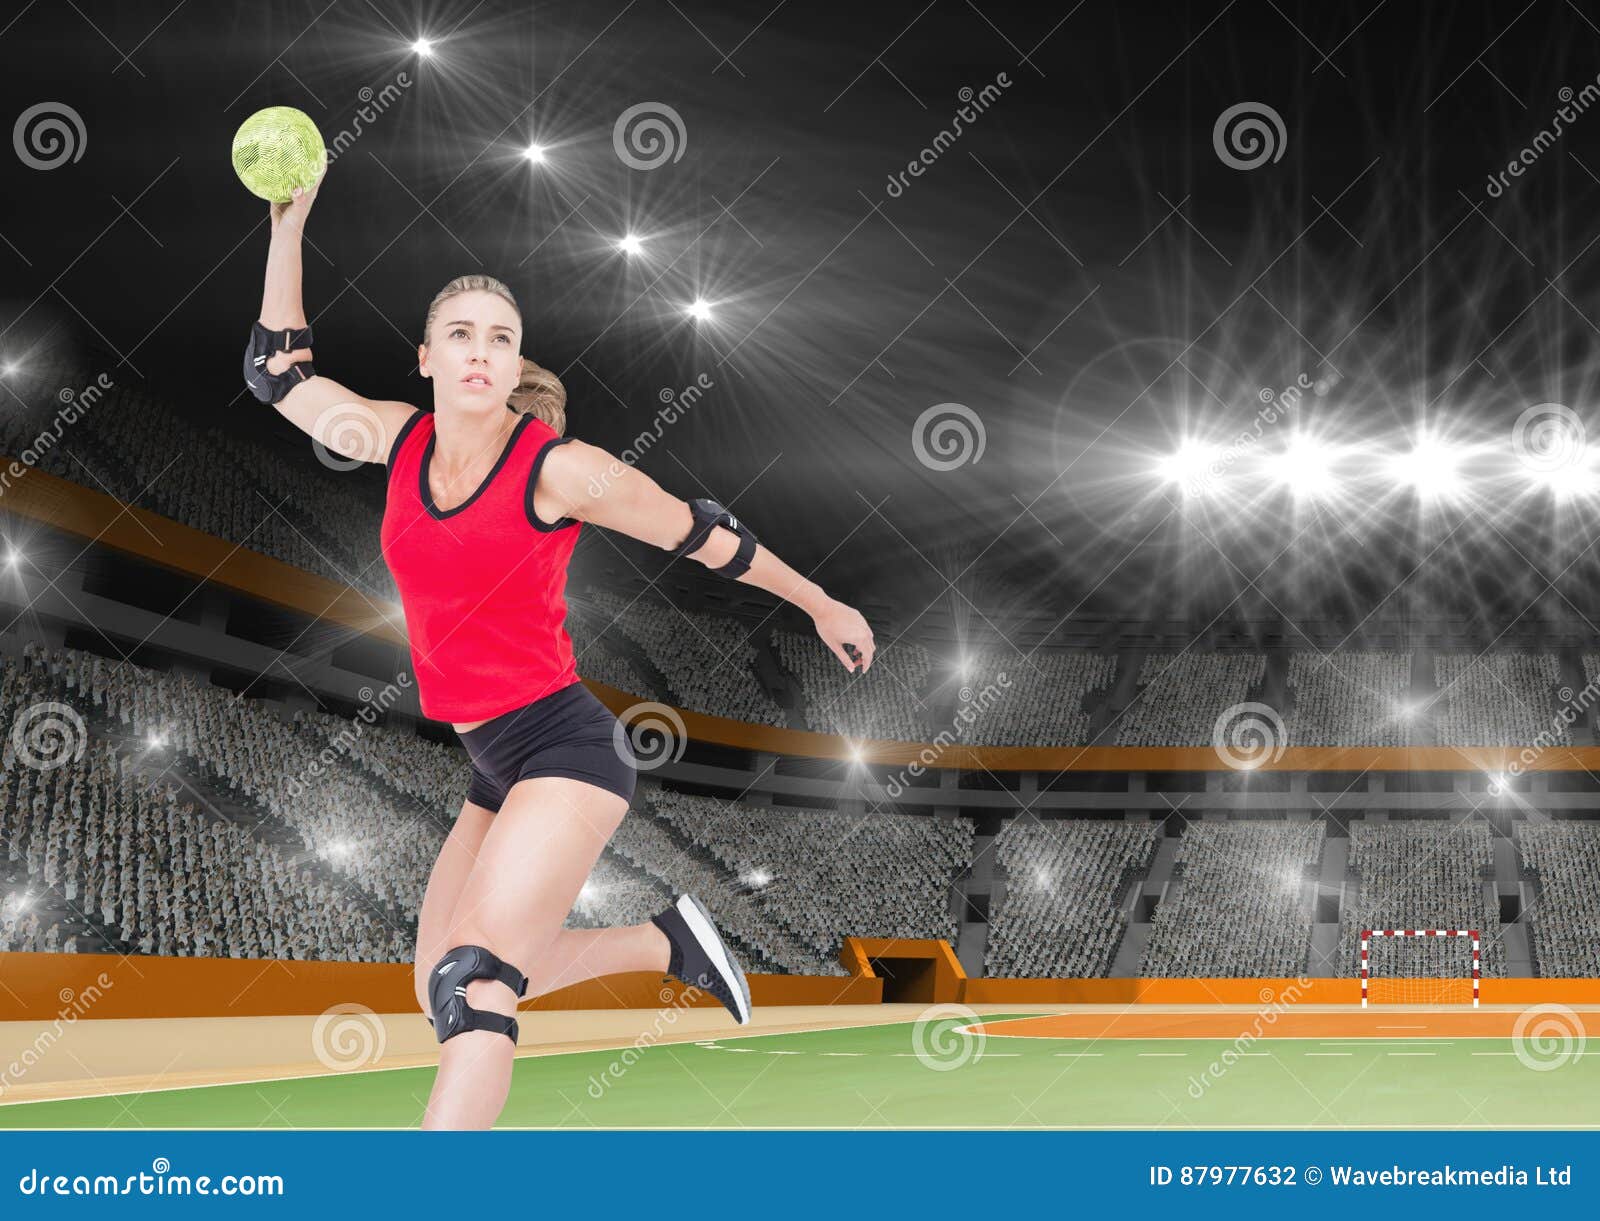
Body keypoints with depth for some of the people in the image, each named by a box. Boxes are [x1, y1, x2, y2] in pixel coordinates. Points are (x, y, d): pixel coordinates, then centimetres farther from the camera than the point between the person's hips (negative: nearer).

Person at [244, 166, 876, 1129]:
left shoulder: (559, 468, -12)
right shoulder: (403, 441, 4)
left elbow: (707, 537, -1)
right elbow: (279, 373, 15)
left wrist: (824, 607, 9)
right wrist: (289, 225, 7)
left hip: (564, 744, -7)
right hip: (494, 764, 7)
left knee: (470, 981, -21)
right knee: (443, 986, 11)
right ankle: (671, 944, 27)